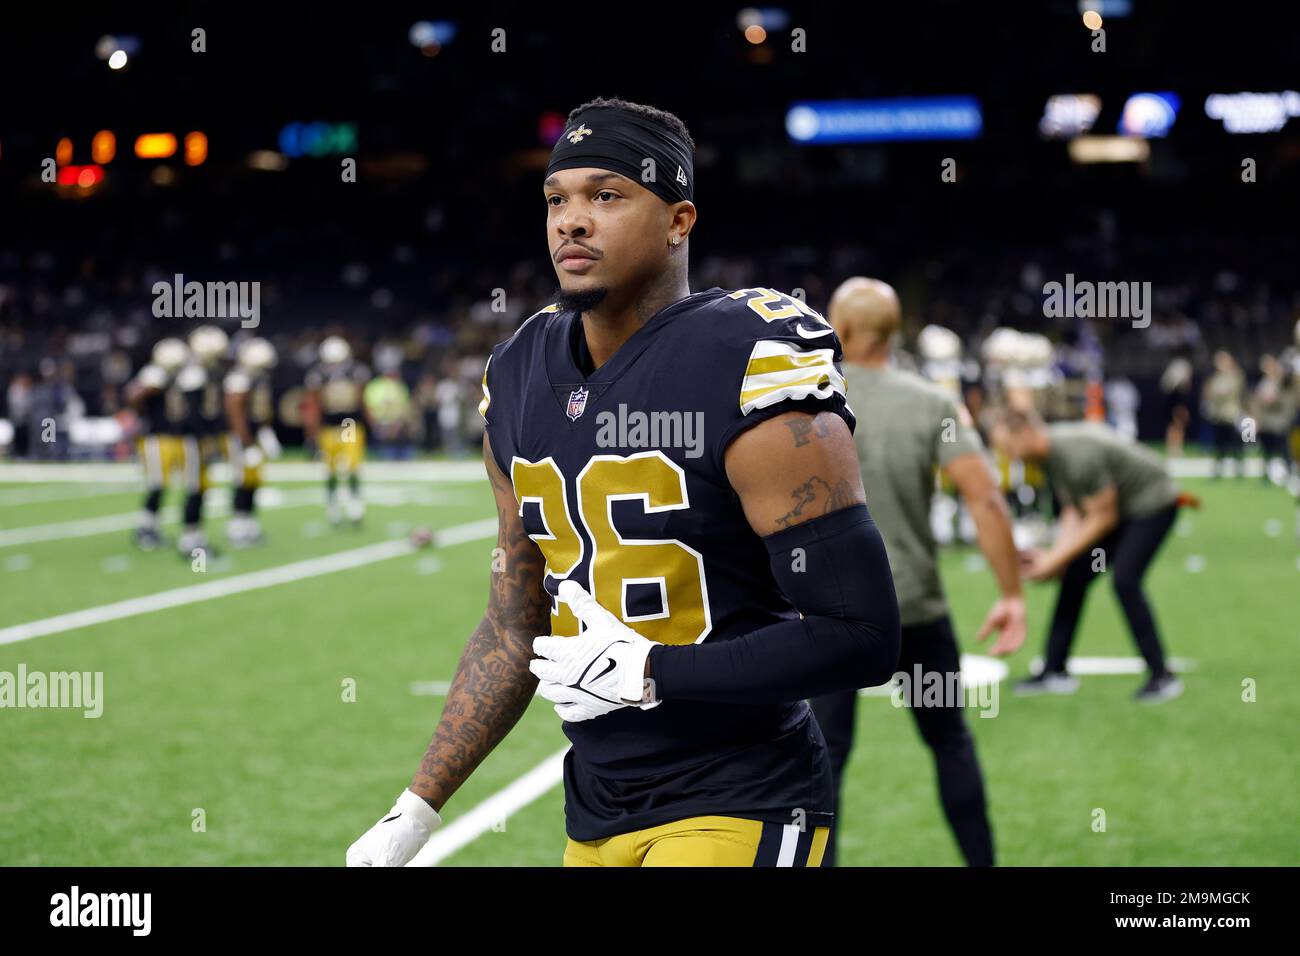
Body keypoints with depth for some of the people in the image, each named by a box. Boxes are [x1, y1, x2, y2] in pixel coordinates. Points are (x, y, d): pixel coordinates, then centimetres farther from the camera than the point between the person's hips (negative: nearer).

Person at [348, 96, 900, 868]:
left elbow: (862, 638, -18)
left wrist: (647, 673, -17)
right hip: (595, 815, 6)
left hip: (736, 812, -6)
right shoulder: (522, 382, 6)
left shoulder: (751, 378, -15)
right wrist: (417, 811, 11)